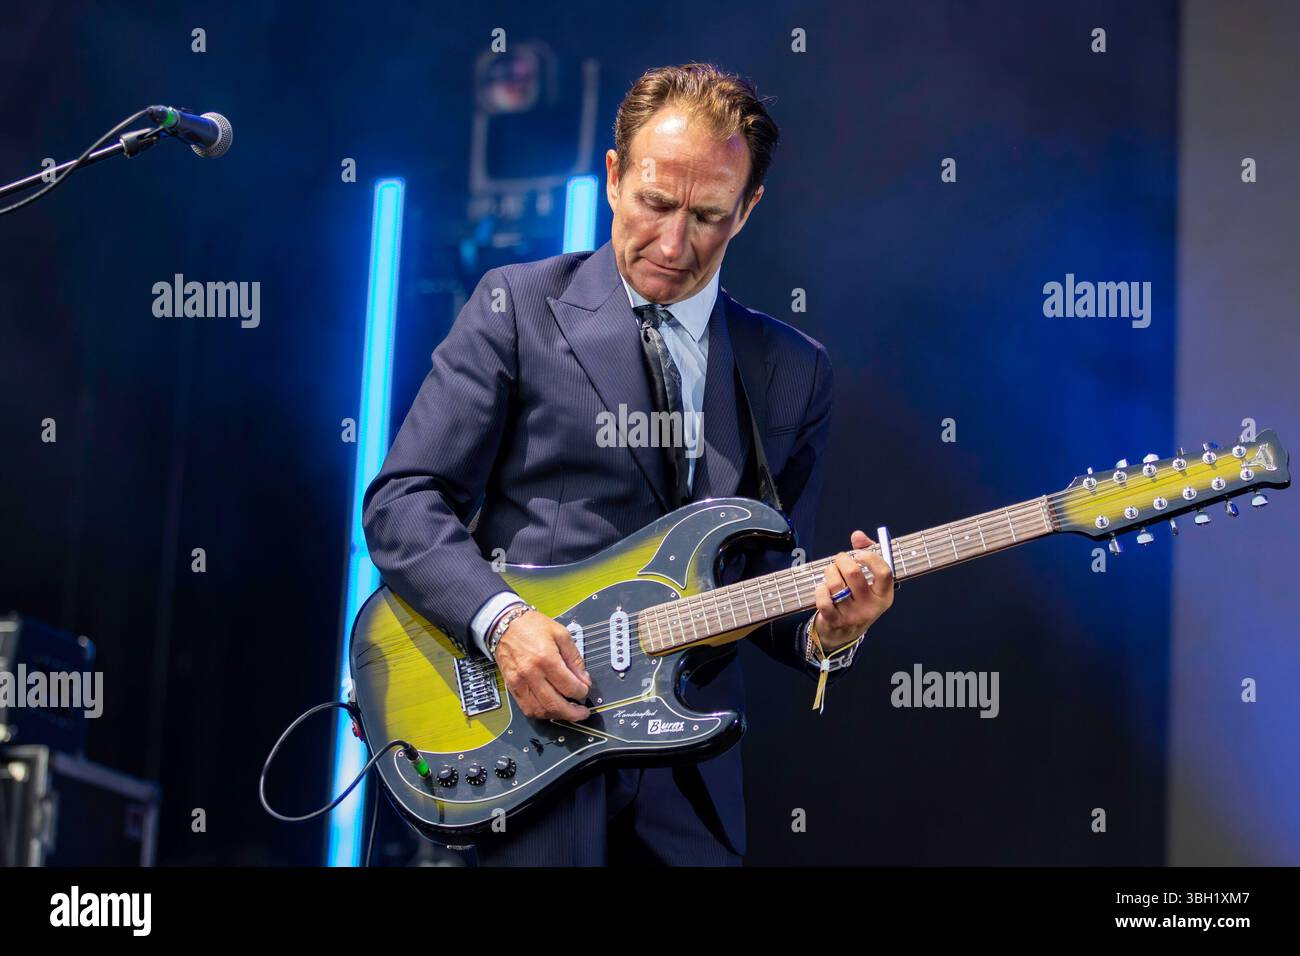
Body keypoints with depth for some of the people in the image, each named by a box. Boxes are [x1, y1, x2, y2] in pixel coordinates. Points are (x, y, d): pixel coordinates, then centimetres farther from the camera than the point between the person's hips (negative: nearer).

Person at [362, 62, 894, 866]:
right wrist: (502, 620, -19)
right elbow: (402, 503, -4)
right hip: (523, 731, -3)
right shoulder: (520, 307, 1)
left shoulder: (795, 372, 11)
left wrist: (827, 632, -10)